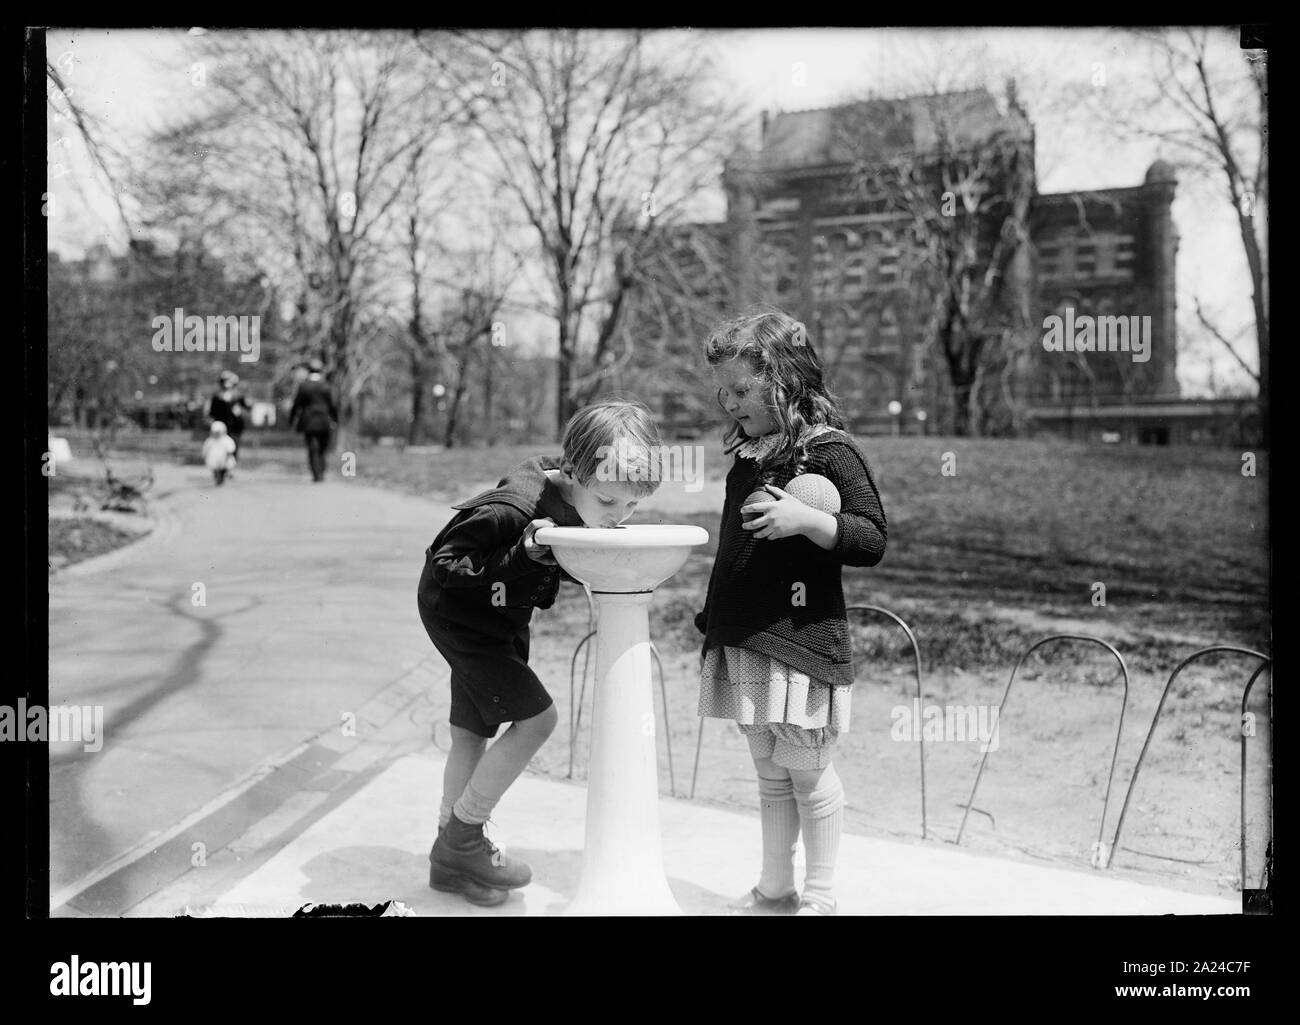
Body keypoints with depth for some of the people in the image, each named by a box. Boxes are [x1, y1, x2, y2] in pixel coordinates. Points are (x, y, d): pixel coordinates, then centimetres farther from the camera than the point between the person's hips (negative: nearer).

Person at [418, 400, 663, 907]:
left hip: (503, 616, 8)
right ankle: (463, 838, 3)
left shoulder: (578, 494, -12)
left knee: (471, 734, 14)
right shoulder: (512, 509, -35)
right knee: (536, 717, -13)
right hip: (456, 611, -8)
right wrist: (521, 555, -35)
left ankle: (451, 857, 27)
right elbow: (444, 561, -29)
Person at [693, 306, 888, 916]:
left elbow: (872, 540, -13)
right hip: (743, 637, 7)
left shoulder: (830, 450, -10)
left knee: (808, 772, 3)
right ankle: (773, 892, 25)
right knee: (769, 775, 15)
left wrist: (805, 520, -28)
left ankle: (818, 897, 17)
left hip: (801, 637, -7)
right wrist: (714, 617, 21)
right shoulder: (746, 453, 11)